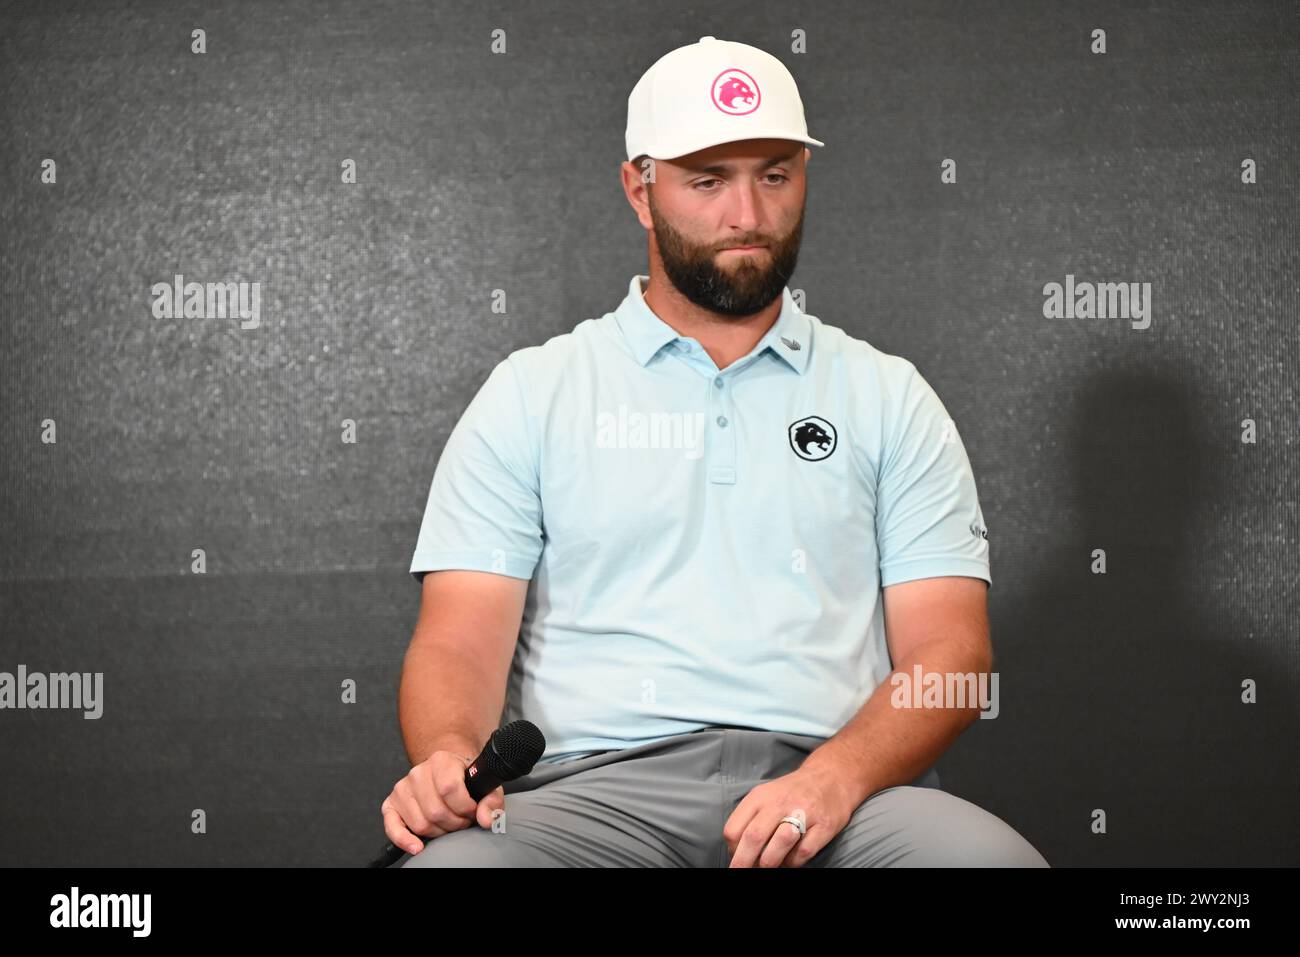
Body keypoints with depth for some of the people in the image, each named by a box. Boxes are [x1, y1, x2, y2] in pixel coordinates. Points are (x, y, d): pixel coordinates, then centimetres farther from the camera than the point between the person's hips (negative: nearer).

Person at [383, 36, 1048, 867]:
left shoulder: (889, 399, 17)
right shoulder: (531, 394, 15)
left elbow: (950, 650, 7)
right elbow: (459, 642, 6)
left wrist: (837, 777, -14)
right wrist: (448, 759, -18)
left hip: (831, 784, 1)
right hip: (597, 785, 0)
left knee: (988, 855, -33)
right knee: (453, 858, -35)